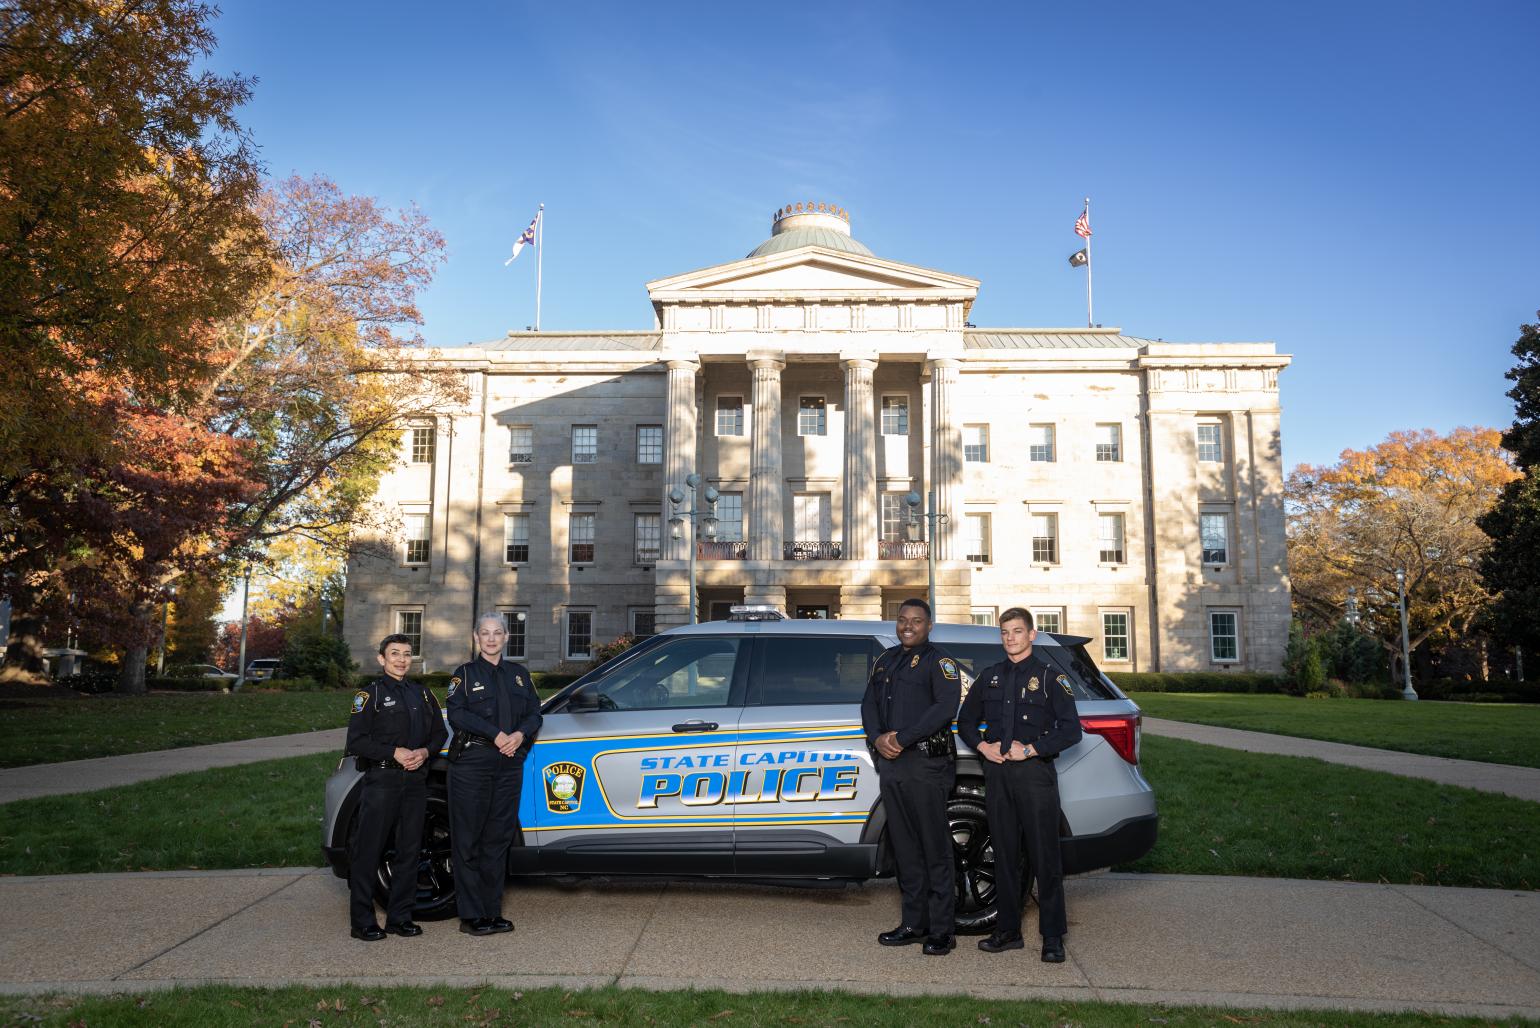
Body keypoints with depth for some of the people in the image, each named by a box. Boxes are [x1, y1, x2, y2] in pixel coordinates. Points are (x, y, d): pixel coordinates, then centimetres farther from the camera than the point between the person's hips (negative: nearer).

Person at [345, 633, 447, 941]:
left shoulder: (423, 694, 15)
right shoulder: (370, 693, 0)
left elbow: (439, 732, 18)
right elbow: (356, 741, -7)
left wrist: (424, 752, -3)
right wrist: (394, 752, -15)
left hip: (415, 781, 5)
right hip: (381, 780, -5)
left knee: (409, 851, 8)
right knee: (368, 851, -3)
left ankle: (400, 918, 16)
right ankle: (363, 921, 4)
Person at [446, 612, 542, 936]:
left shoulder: (519, 674, 15)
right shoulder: (465, 673, 3)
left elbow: (534, 712, 10)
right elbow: (457, 714, -9)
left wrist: (520, 734, -10)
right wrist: (496, 734, -16)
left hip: (509, 764, 4)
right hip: (472, 763, -4)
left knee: (498, 837, 7)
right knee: (468, 839, -2)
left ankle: (492, 912, 14)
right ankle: (471, 915, 3)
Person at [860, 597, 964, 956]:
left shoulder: (939, 663, -2)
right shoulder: (885, 661, 18)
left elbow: (946, 707, -15)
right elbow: (869, 703, 13)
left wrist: (902, 739, -19)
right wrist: (877, 737, -7)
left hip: (926, 763, -6)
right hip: (890, 764, 7)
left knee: (935, 849, -3)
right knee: (904, 848, 11)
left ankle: (941, 930, 3)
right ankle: (914, 923, 20)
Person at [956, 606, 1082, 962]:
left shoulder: (1049, 676, 0)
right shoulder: (989, 676, 14)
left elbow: (1071, 730, -5)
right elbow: (966, 720, 20)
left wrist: (1030, 749, -12)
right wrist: (983, 746, 2)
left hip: (1035, 773, -4)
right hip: (997, 774, 4)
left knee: (1045, 857, -2)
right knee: (1005, 856, 9)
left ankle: (1053, 936, 6)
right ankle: (1008, 930, 18)